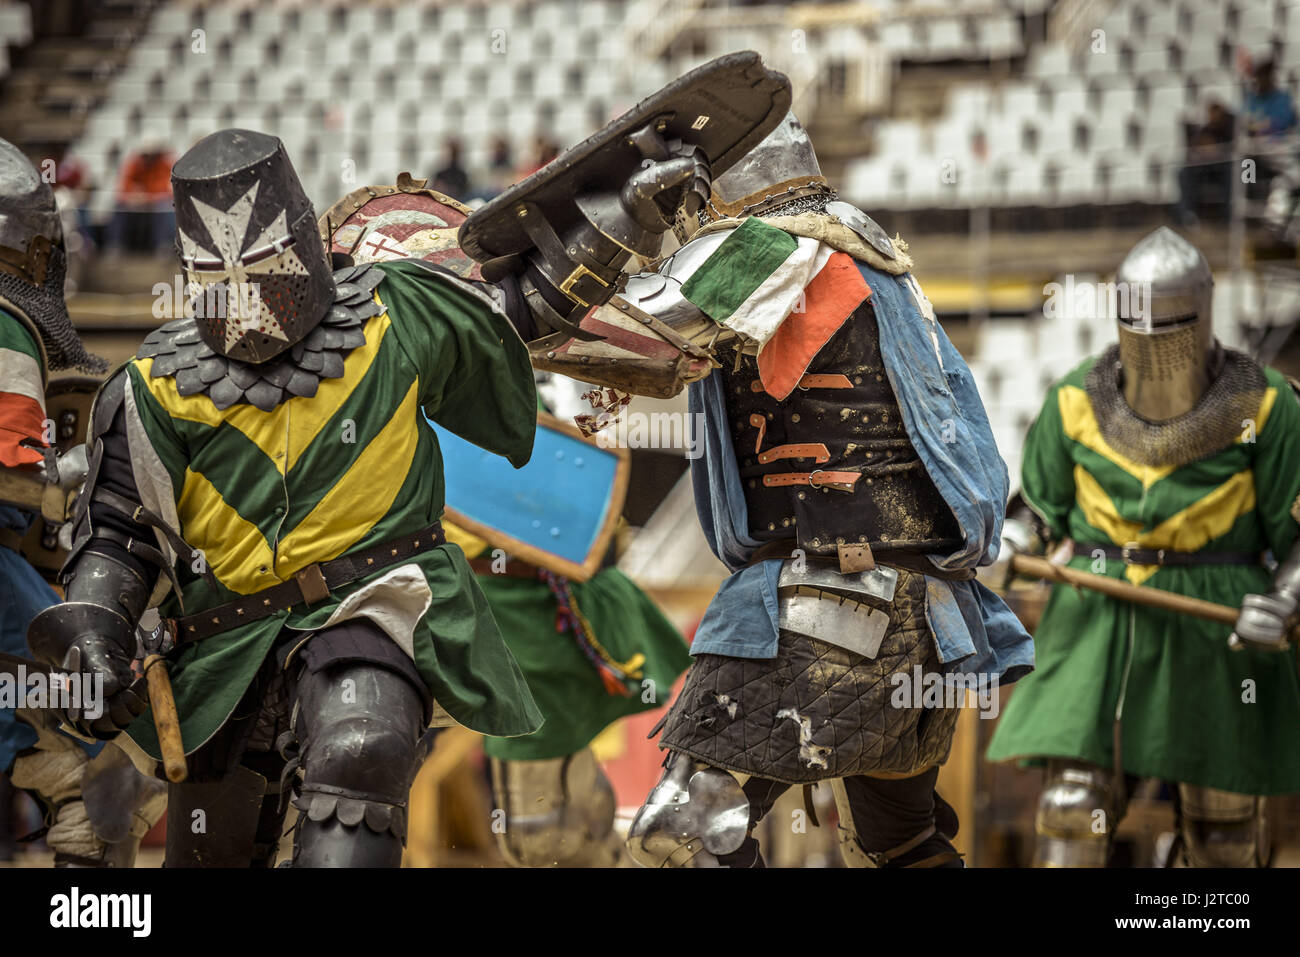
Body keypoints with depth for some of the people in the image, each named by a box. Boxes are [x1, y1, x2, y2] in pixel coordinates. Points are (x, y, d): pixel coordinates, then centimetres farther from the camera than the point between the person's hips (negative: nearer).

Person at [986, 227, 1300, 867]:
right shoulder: (1077, 403, -4)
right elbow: (1042, 509, 11)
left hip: (1216, 632, -1)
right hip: (1102, 627, 1)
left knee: (1222, 817, 9)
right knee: (1075, 799, -11)